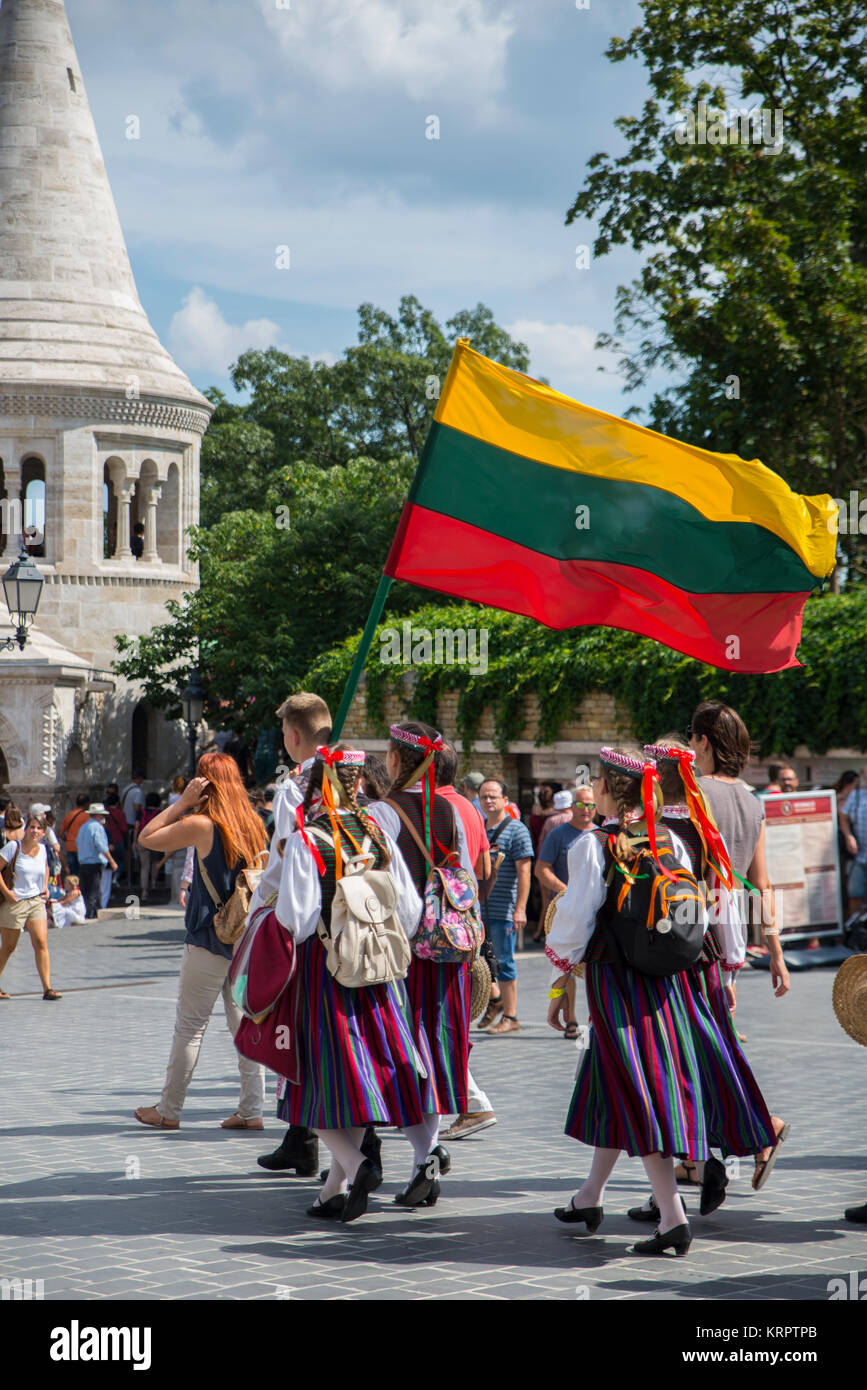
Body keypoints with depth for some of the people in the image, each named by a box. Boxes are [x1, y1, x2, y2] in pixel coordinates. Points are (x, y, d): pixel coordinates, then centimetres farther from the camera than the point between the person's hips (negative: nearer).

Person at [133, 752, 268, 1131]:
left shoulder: (201, 824, -12)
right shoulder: (253, 824, 6)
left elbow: (146, 838, -3)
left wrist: (183, 802, -4)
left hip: (210, 938, -6)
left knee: (191, 1024, 2)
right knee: (245, 1023, 8)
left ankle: (169, 1110, 11)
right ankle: (251, 1109, 6)